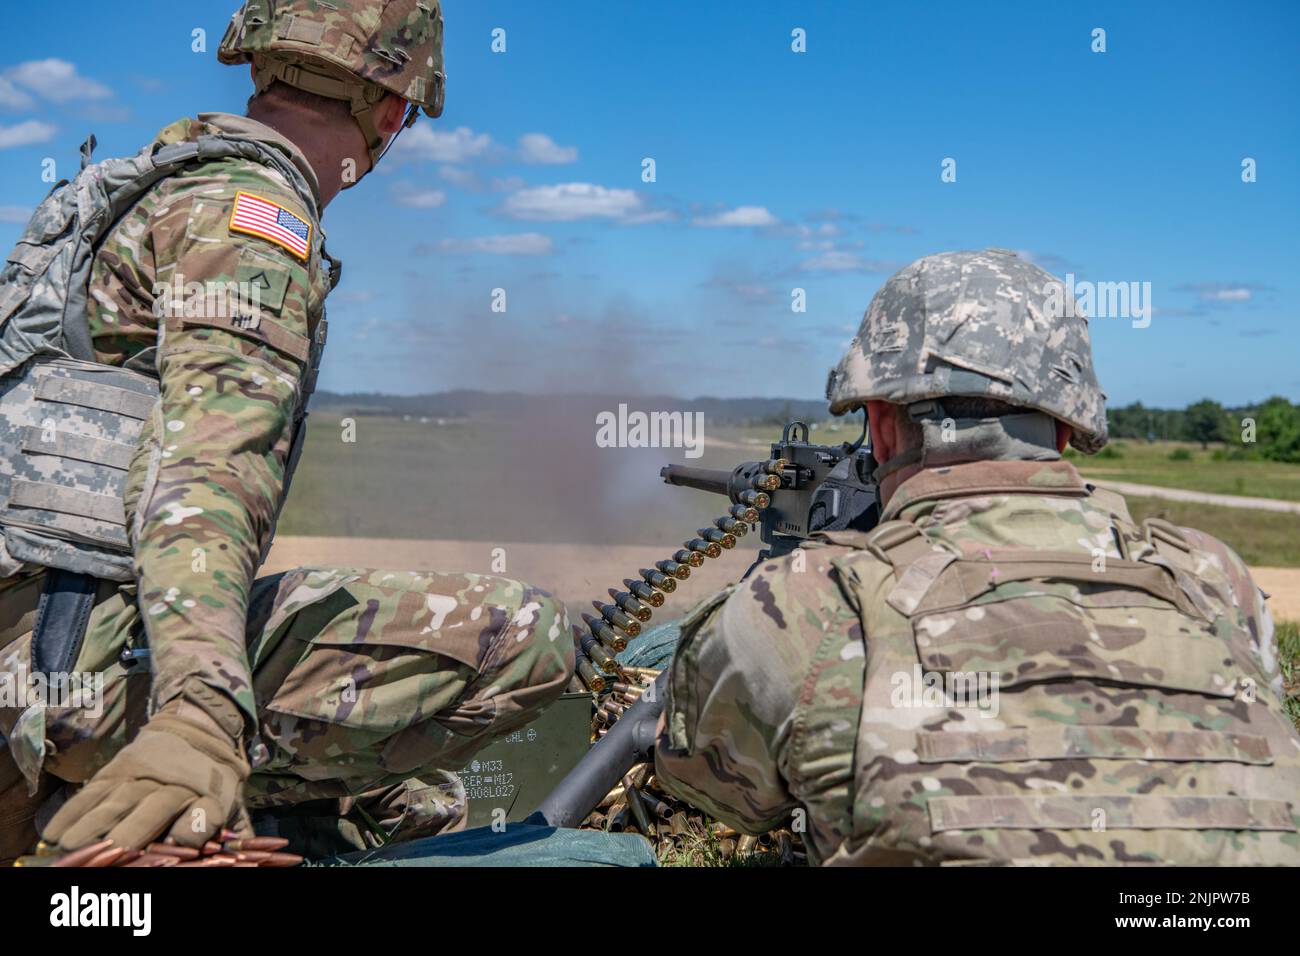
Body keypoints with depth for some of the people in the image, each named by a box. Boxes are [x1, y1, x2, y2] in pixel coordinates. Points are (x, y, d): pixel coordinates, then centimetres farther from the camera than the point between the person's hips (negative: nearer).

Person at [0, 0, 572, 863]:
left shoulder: (157, 188, 22)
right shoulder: (251, 211, -9)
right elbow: (207, 467, -25)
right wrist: (202, 713, -37)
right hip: (104, 653, -10)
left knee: (419, 800, 20)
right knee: (523, 637, -22)